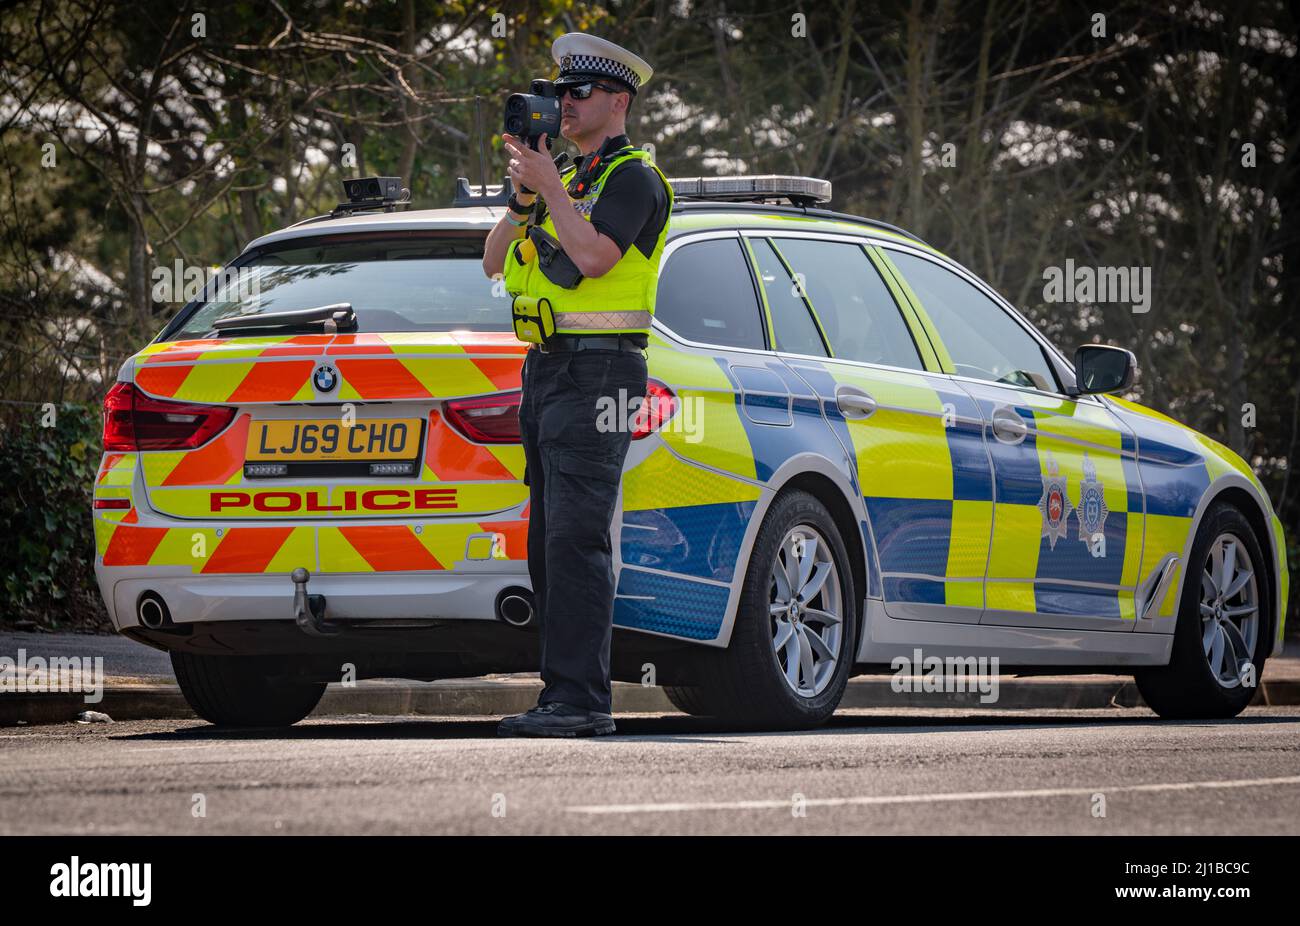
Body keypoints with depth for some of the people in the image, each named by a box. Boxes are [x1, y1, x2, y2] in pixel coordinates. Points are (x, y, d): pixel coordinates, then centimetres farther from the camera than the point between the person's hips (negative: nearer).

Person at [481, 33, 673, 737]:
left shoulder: (633, 178, -5)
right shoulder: (571, 180, 22)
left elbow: (593, 256, -22)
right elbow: (495, 261, 14)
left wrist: (549, 185, -14)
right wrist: (524, 196, -1)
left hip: (599, 374, -10)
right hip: (547, 369, 10)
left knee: (577, 537, -15)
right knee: (550, 540, 7)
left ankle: (579, 699, -18)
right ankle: (570, 697, 9)